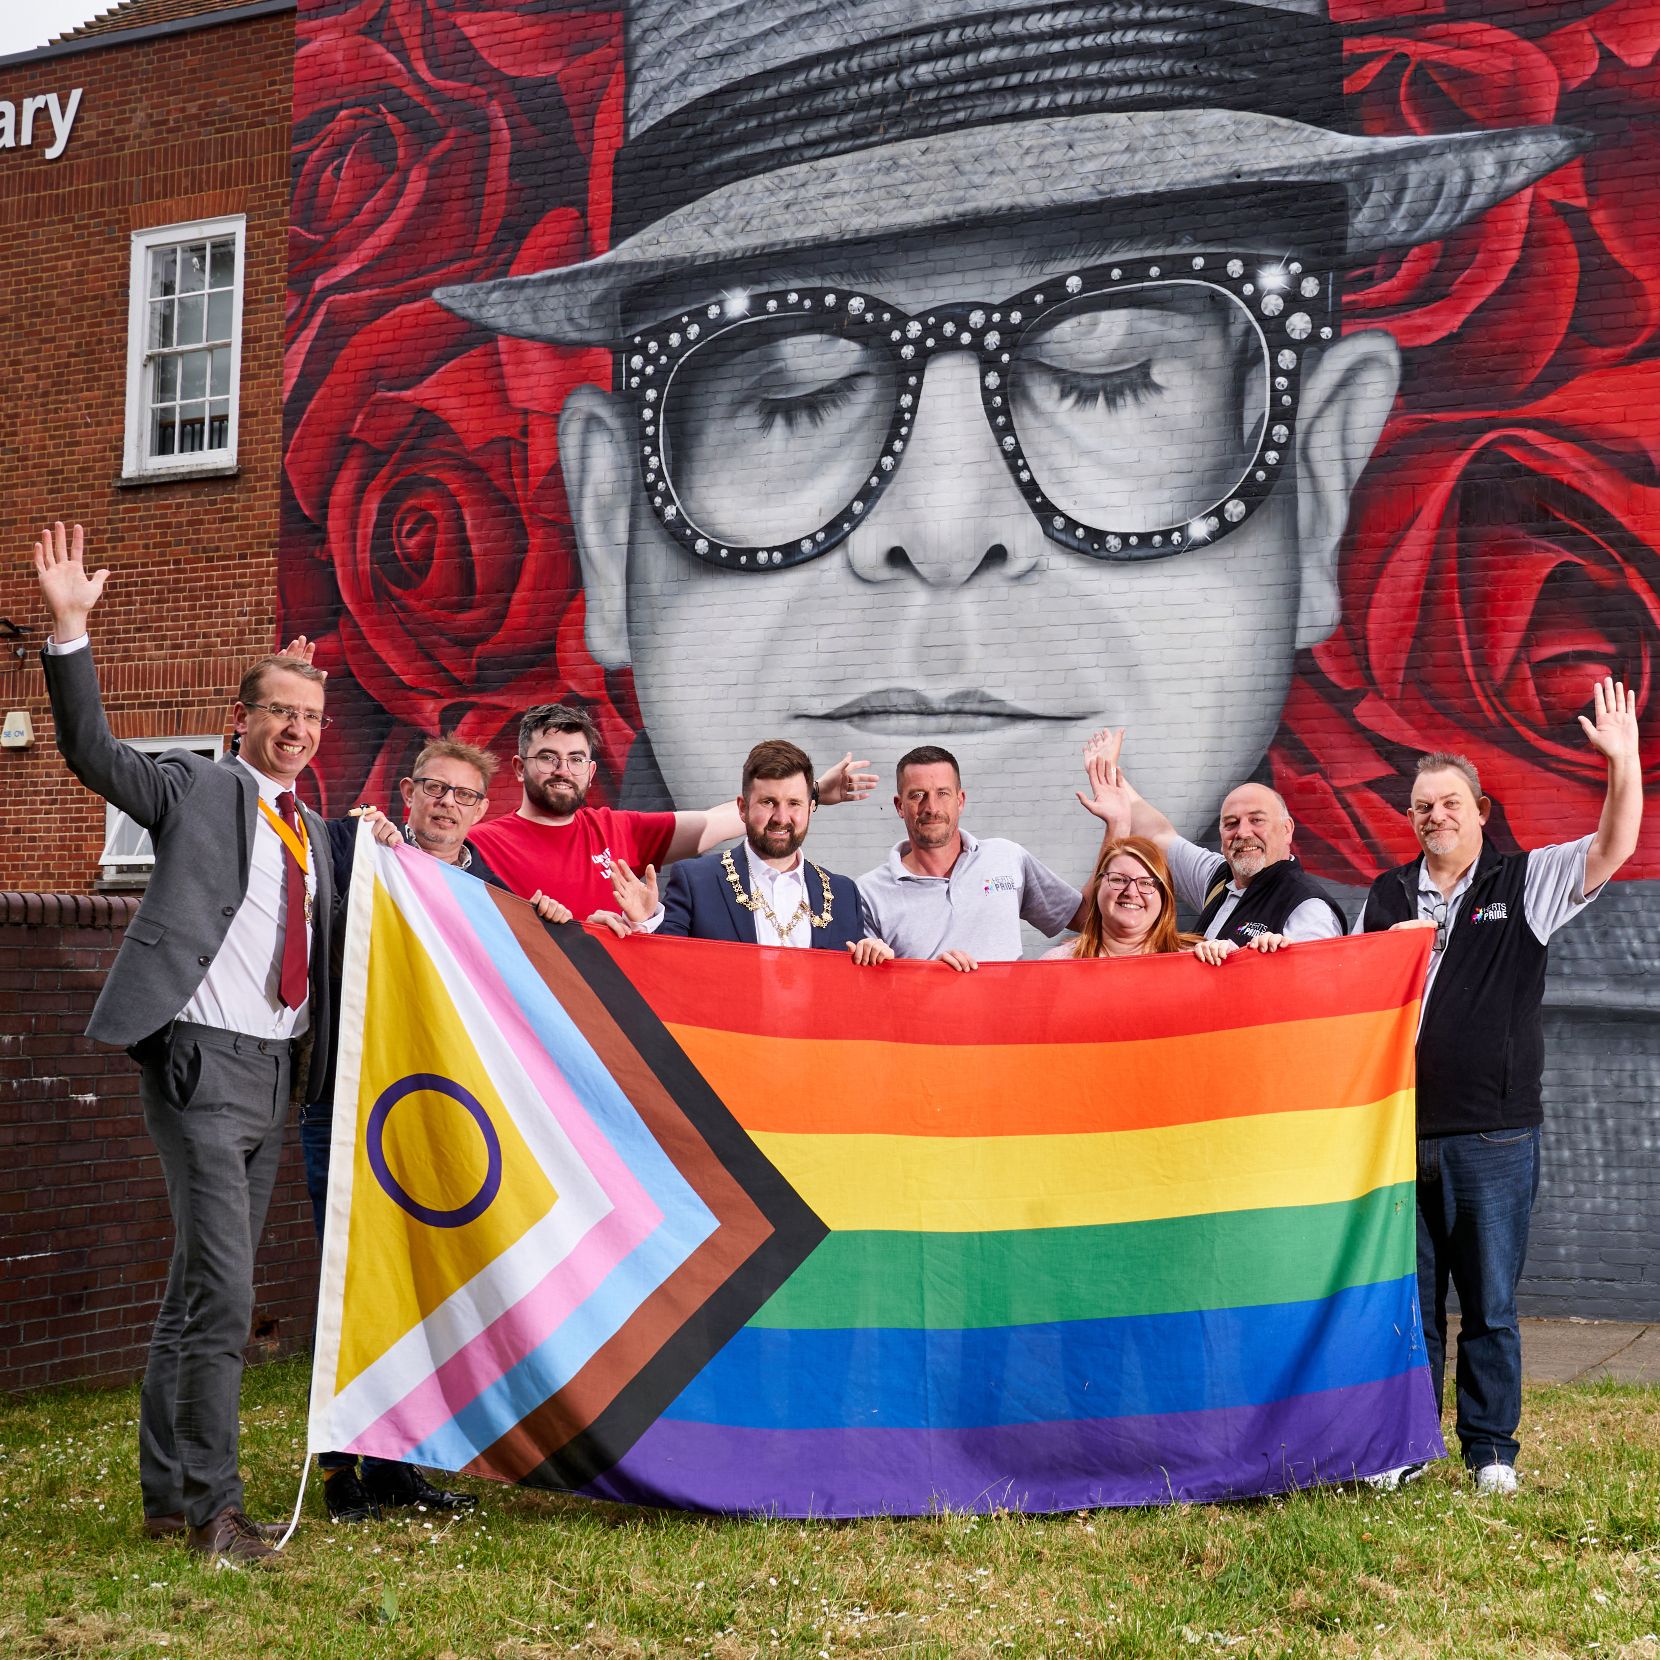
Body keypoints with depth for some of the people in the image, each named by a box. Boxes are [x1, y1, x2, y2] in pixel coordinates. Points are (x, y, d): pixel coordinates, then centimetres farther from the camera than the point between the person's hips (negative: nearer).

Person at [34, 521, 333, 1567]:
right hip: (205, 1060, -7)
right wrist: (70, 632, -20)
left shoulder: (315, 832, 18)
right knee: (224, 1289, -12)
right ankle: (212, 1507, -3)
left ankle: (169, 1494, 22)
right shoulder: (197, 788, 1)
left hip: (277, 1072, 7)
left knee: (202, 1286, 13)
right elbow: (93, 750, -11)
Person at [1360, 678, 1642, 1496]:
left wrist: (1624, 759, -18)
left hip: (1494, 1136, -2)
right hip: (1402, 1131, 2)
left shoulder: (1523, 883, 4)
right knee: (1406, 1299, 7)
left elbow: (1612, 850, -8)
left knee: (1490, 1305, 4)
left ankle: (1491, 1450, 16)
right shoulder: (1386, 897, 13)